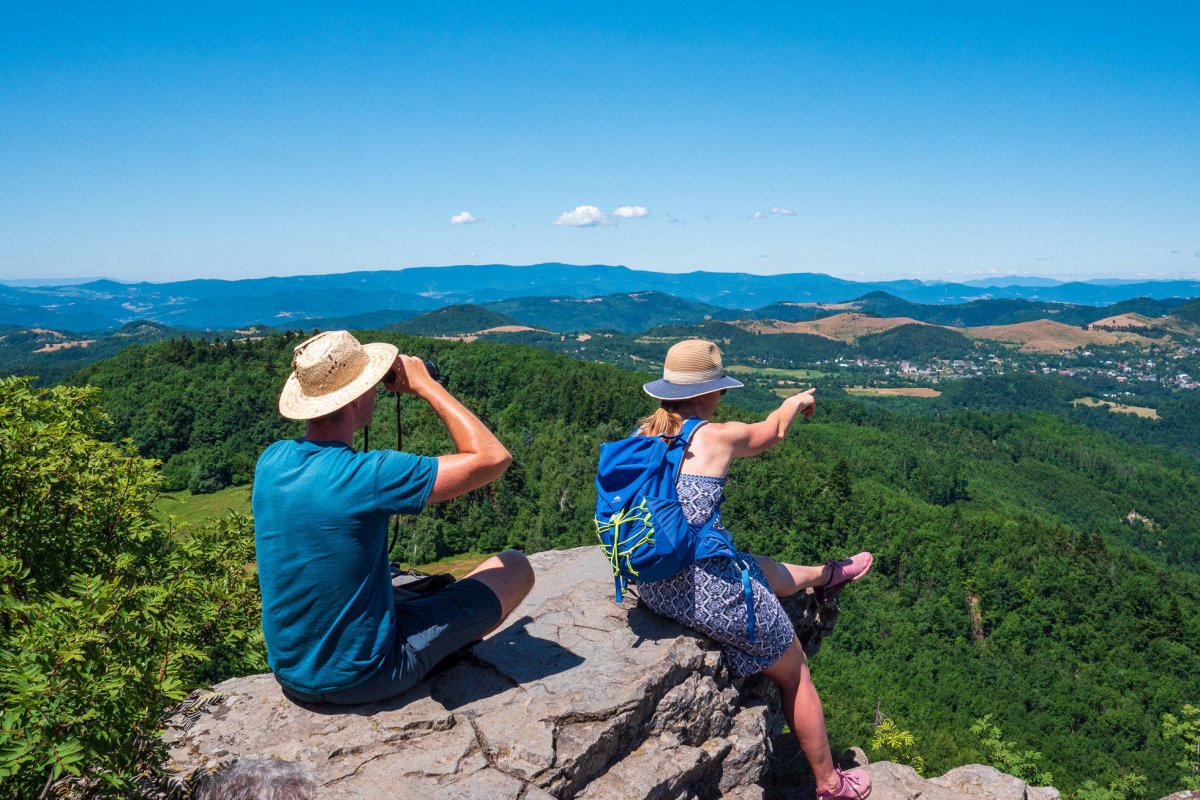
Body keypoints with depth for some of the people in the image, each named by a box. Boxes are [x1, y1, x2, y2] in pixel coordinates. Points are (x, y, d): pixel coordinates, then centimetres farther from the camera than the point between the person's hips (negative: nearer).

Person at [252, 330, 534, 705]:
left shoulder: (269, 461, -7)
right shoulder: (368, 476, -28)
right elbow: (493, 457, -22)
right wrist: (426, 385, -13)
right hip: (362, 678, -7)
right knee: (515, 567, 5)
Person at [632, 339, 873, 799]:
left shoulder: (644, 435, 2)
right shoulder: (717, 436, -14)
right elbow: (772, 432, 9)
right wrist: (796, 402, 30)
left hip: (651, 585, 7)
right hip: (712, 591, -6)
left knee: (772, 572, 32)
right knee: (795, 674, 19)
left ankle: (829, 575, 61)